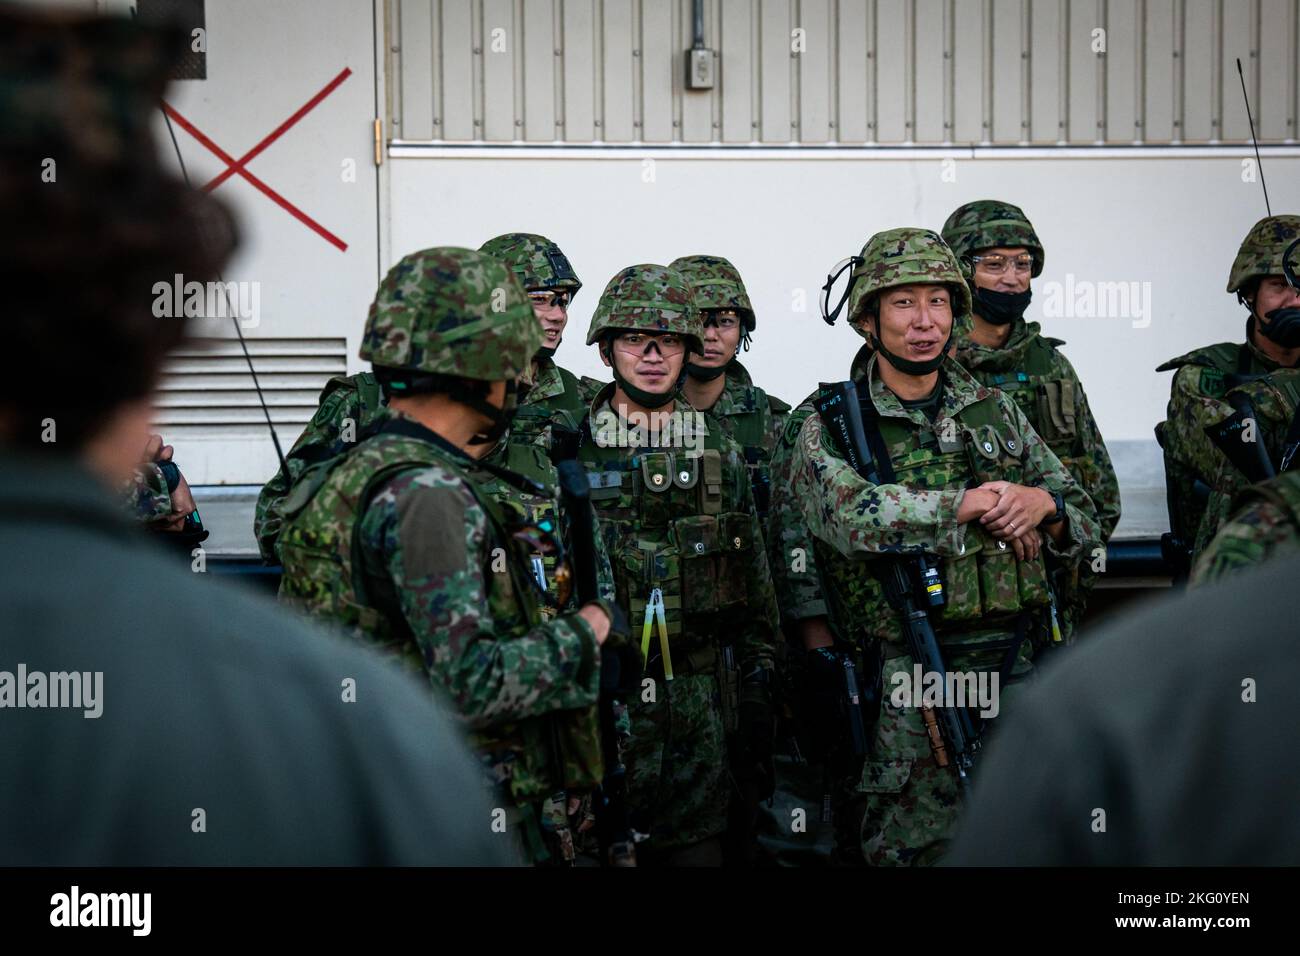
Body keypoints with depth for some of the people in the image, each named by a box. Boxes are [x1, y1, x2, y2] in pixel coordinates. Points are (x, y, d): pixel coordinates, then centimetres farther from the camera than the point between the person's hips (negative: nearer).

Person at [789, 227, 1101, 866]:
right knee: (906, 851, -1)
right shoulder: (830, 429, 0)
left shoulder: (996, 412, 13)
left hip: (1012, 675, 4)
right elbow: (850, 513, -22)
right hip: (903, 697, -4)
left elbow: (1084, 524, 17)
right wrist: (975, 502, -14)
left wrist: (1042, 506, -7)